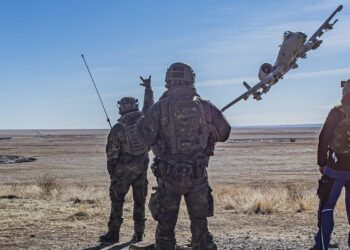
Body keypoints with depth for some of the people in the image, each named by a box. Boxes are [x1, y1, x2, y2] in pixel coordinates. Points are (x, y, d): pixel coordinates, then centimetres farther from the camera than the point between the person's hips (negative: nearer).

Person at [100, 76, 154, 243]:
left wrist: (111, 173, 4)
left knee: (117, 201, 6)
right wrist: (148, 88, 31)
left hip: (123, 169, -4)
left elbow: (112, 153, -8)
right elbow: (149, 106, 18)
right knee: (140, 201, 10)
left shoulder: (118, 128, -12)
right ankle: (139, 233, 12)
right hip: (142, 167, 4)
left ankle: (113, 233, 8)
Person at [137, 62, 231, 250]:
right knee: (200, 225, 15)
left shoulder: (160, 107, -8)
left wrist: (140, 121, 7)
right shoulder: (205, 107, 0)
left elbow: (146, 135, -12)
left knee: (166, 226, 10)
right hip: (198, 176, 2)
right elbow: (224, 133, 8)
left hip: (169, 176, -2)